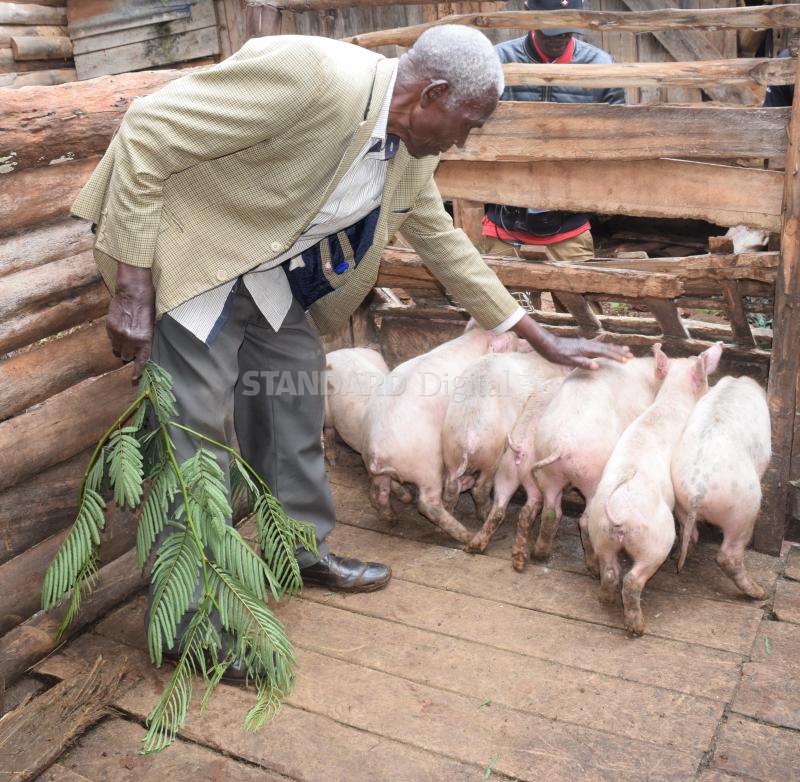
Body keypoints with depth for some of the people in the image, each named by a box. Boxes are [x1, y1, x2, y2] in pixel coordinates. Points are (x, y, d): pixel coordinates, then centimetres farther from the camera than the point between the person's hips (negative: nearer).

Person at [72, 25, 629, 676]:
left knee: (296, 396, 14)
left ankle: (303, 549, 36)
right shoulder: (310, 75, -30)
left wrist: (541, 338, 15)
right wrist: (133, 292, -28)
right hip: (186, 258, -8)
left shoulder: (410, 149, -2)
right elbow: (146, 135, -27)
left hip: (272, 273, 8)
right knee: (195, 429, -5)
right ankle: (192, 624, 11)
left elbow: (442, 241, 13)